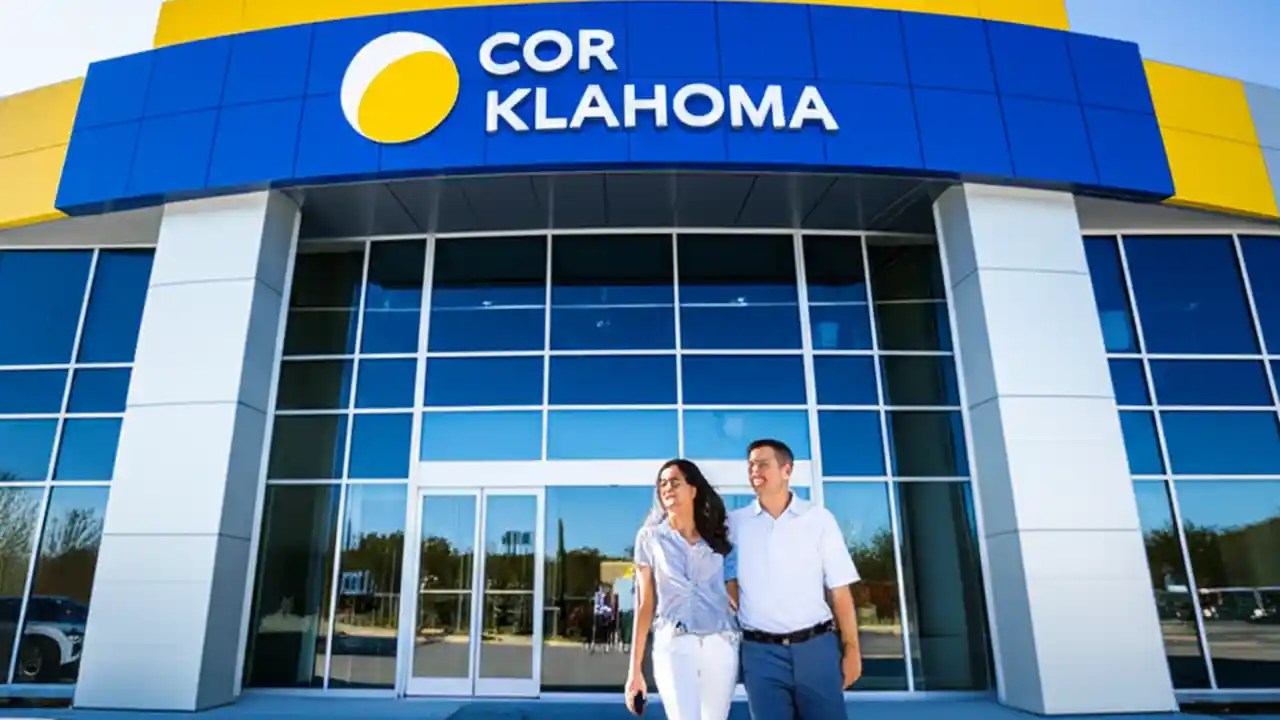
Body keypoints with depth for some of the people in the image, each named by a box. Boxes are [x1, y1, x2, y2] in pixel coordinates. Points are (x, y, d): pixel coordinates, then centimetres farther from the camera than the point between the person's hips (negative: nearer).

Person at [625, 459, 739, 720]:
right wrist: (635, 669, 3)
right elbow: (644, 604, 5)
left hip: (720, 644, 2)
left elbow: (733, 590, 14)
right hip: (673, 645, -2)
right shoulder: (650, 536, 6)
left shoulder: (717, 535, 10)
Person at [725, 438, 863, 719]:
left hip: (816, 646, 0)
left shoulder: (819, 518, 2)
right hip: (761, 651, 1)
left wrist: (851, 648, -1)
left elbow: (840, 590, 2)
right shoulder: (734, 523, 4)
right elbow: (729, 582, 12)